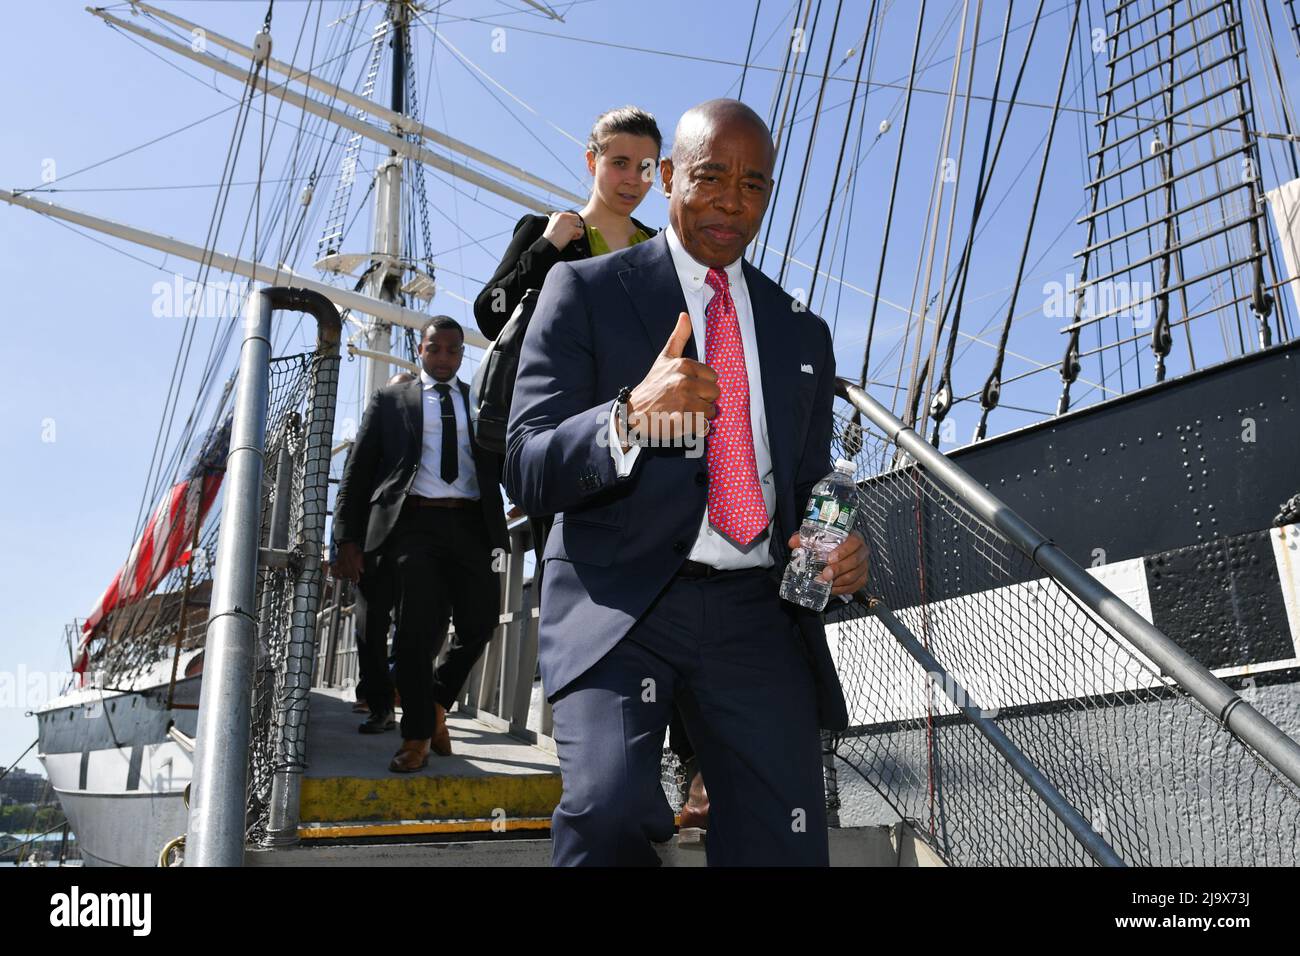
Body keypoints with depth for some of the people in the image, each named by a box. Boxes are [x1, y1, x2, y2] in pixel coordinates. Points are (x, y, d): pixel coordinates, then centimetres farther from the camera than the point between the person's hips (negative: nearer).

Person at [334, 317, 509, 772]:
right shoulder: (389, 401, 14)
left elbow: (506, 461, 13)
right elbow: (358, 471, 10)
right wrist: (349, 537, 1)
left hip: (471, 525, 2)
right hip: (414, 523, -2)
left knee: (479, 625, -1)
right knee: (418, 629, -7)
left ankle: (437, 702, 25)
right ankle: (418, 735, 8)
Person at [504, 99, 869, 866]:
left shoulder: (803, 332, 18)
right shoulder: (585, 290, 5)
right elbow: (528, 472, -3)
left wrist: (844, 549, -1)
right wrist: (632, 417, -23)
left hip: (760, 616, 4)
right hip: (620, 601, -3)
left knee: (785, 844, -5)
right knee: (611, 810, -25)